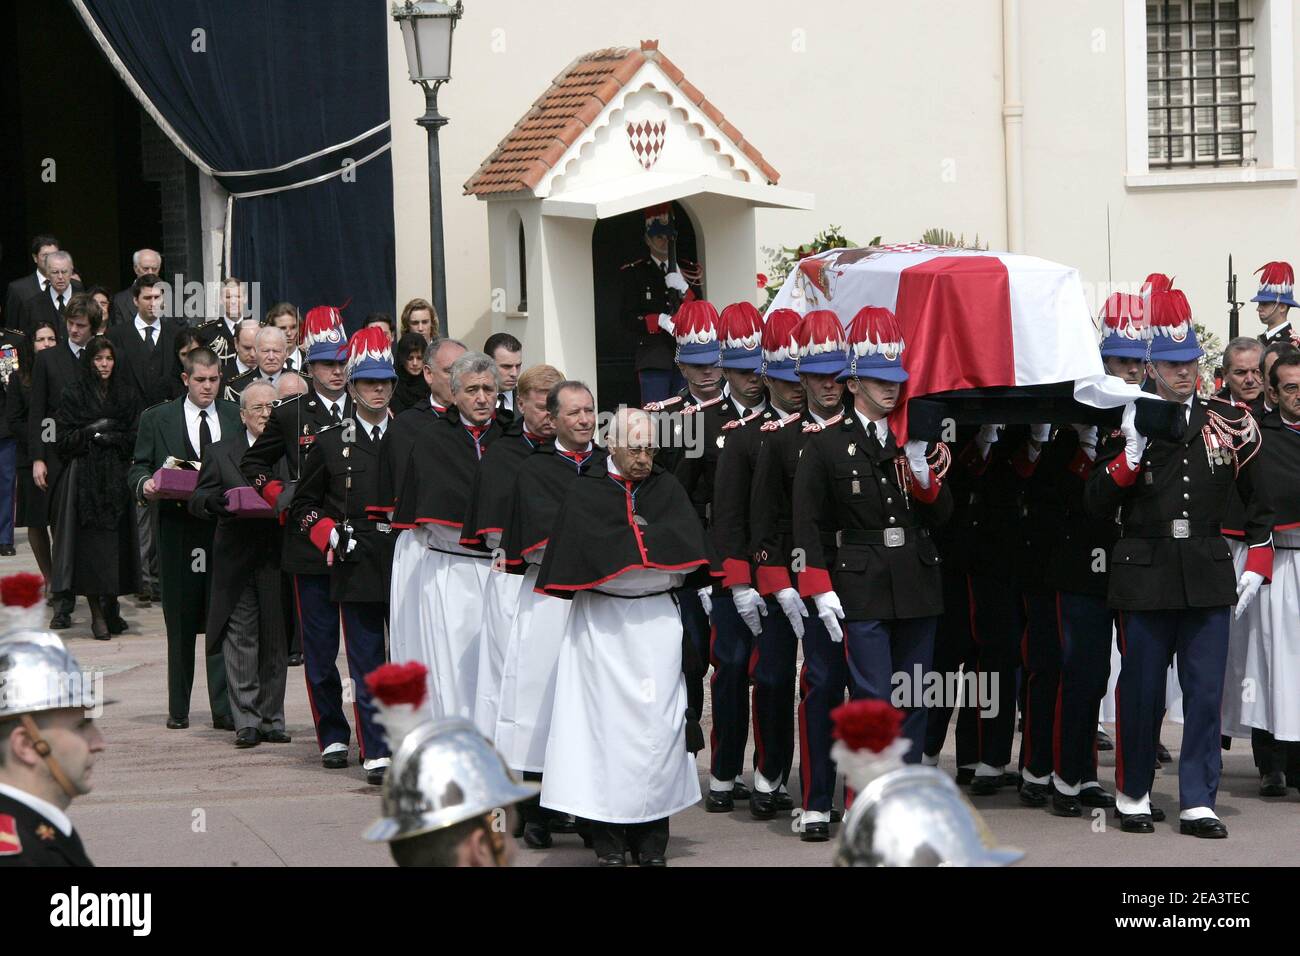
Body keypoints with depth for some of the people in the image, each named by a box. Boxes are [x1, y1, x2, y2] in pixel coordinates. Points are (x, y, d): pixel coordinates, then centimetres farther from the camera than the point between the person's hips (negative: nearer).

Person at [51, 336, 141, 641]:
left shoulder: (127, 395, 9)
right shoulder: (73, 395, 4)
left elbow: (136, 437, 6)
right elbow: (64, 439, -1)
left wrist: (112, 438, -10)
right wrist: (91, 431, -15)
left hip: (118, 476, 2)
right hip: (85, 476, -2)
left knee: (117, 538, -2)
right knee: (90, 540, -7)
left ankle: (111, 605, 10)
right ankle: (97, 614, -7)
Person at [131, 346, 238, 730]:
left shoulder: (236, 418, 11)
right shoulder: (157, 419, 8)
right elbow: (139, 467, 7)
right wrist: (144, 485, -14)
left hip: (225, 530, 0)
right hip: (178, 532, 0)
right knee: (180, 625, 5)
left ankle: (224, 708, -3)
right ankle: (179, 708, 12)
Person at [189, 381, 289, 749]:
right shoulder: (220, 453, 8)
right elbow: (198, 502, 3)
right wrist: (223, 503, -18)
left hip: (278, 559, 1)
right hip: (237, 562, -1)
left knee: (274, 641, 4)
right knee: (240, 639, -4)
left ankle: (271, 719, 12)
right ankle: (247, 721, 0)